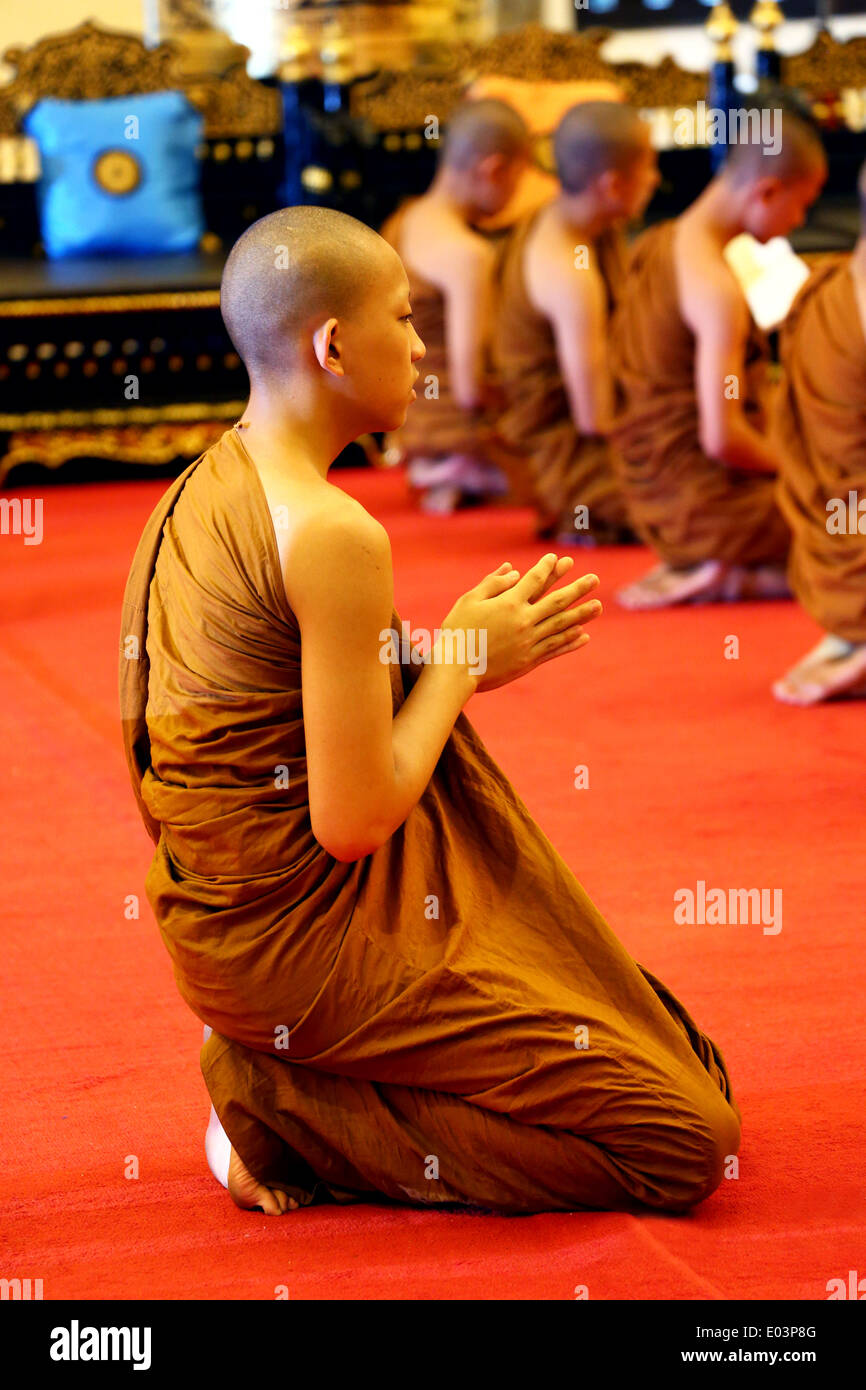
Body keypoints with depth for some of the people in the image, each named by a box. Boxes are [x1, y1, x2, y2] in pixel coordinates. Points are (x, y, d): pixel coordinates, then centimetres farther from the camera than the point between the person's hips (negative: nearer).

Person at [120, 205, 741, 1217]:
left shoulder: (202, 490, 7)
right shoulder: (331, 535, -23)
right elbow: (354, 819, -22)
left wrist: (460, 657, 7)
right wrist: (459, 657, -8)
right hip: (303, 935, -10)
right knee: (687, 1140, -5)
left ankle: (281, 1077, 10)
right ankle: (289, 1118, -4)